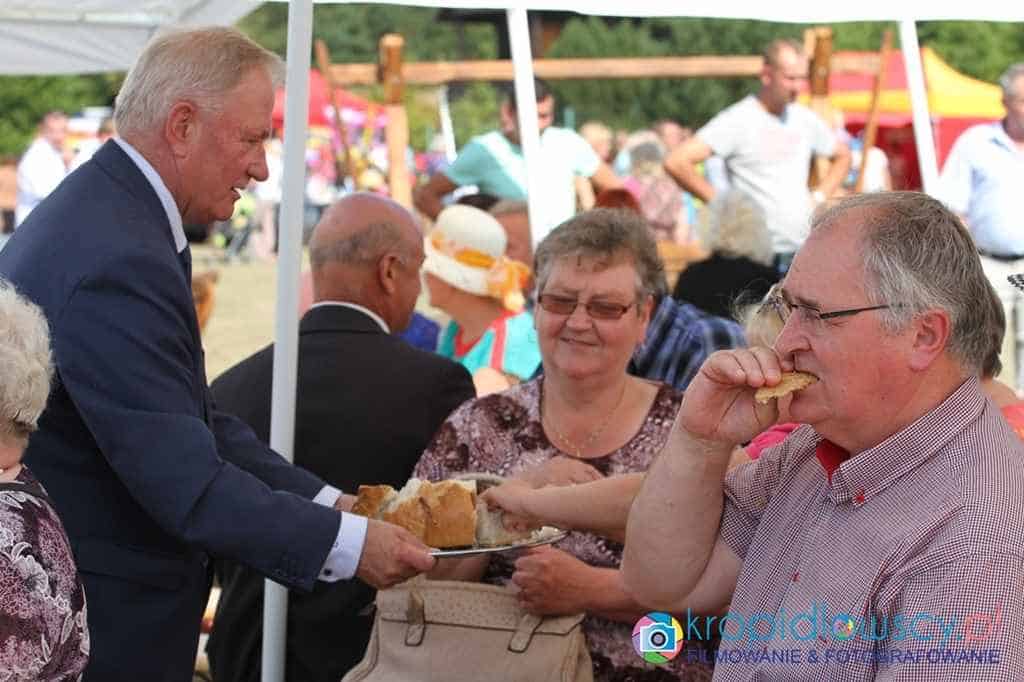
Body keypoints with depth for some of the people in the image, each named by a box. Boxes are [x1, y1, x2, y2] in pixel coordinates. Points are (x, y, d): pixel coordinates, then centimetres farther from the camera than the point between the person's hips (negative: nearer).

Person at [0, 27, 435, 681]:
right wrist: (347, 543, -20)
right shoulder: (119, 260, -24)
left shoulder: (99, 207, 9)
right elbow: (183, 480, -26)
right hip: (106, 623, -10)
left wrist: (332, 502, 2)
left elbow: (194, 420, 9)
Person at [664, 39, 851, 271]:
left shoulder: (805, 119, 10)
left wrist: (819, 198, 14)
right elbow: (676, 162, -17)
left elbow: (842, 156, 30)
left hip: (803, 250, 6)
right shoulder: (738, 120, -8)